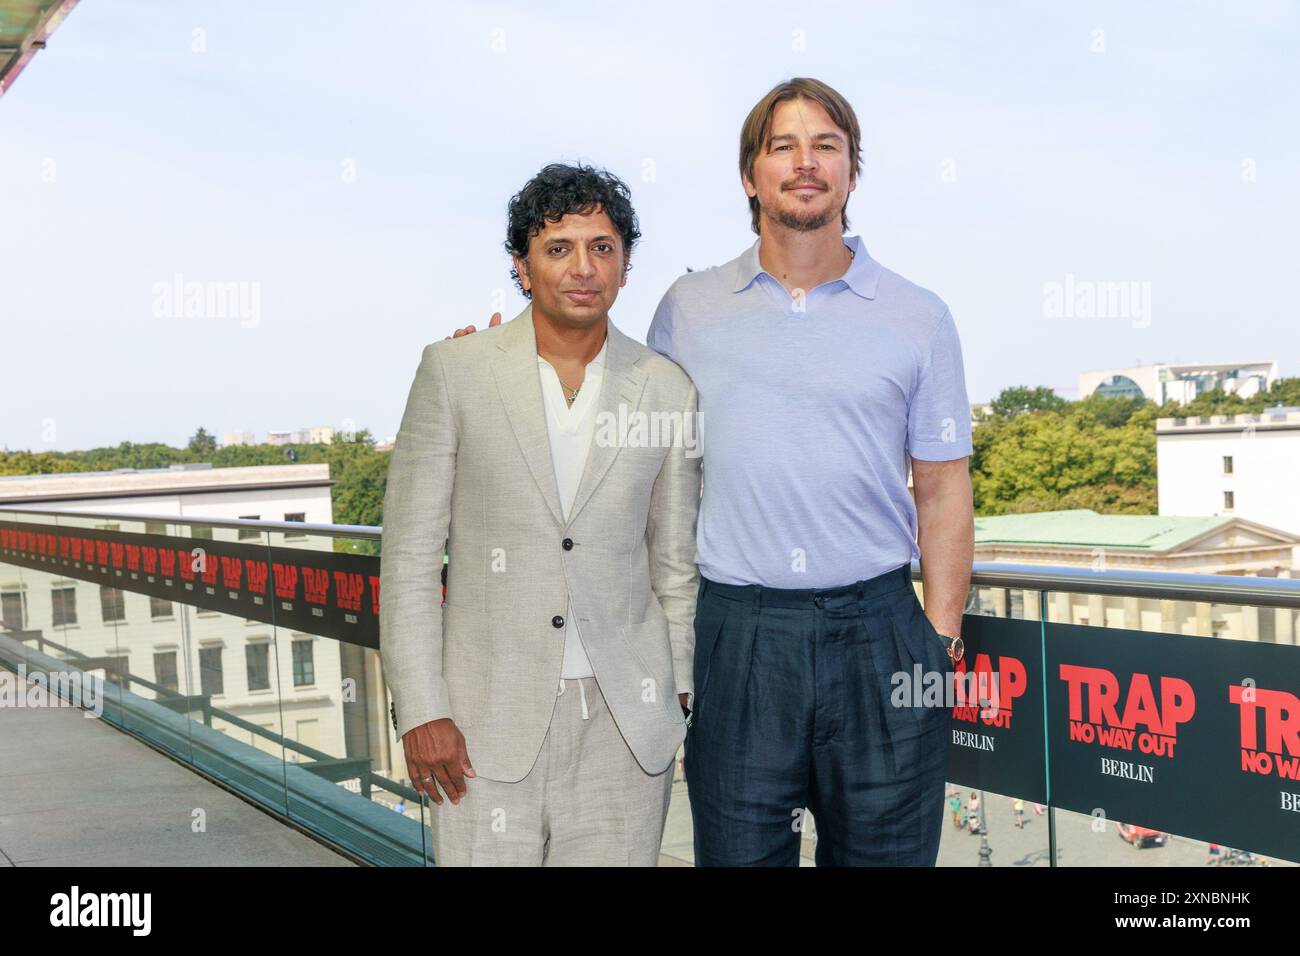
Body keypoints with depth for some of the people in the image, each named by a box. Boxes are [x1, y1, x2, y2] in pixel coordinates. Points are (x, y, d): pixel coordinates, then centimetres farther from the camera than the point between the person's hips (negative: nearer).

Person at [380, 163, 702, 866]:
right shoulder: (455, 373, -2)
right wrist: (420, 711, -6)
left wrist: (682, 693, 8)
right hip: (490, 719, -1)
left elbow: (675, 563, 11)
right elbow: (410, 554, -2)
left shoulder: (668, 390, 4)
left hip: (624, 721, 2)